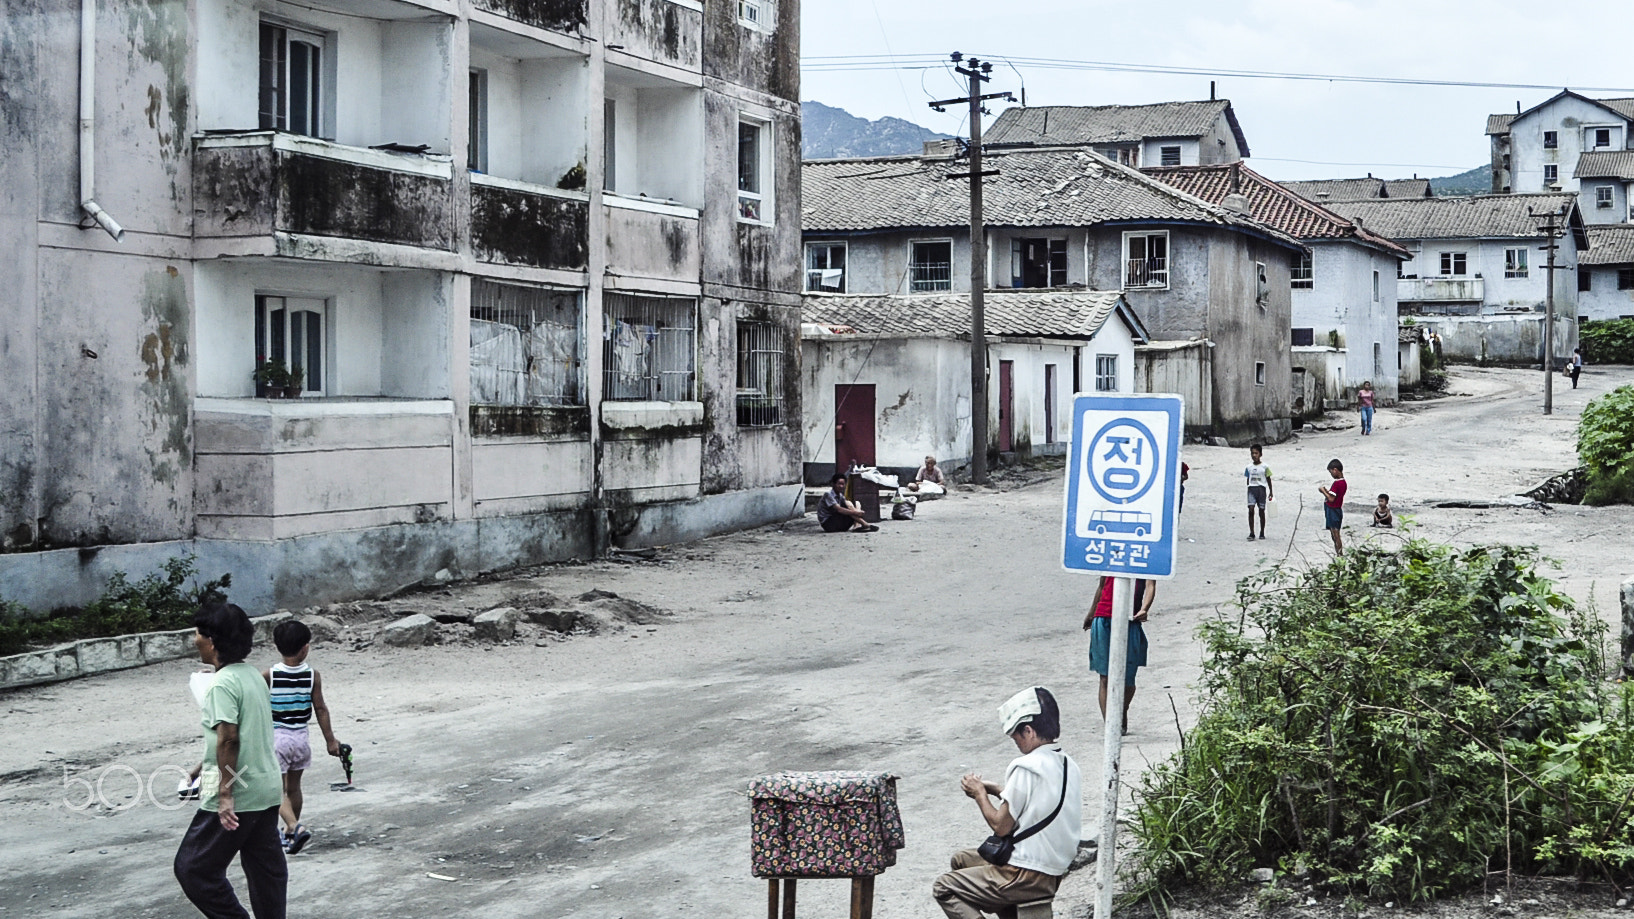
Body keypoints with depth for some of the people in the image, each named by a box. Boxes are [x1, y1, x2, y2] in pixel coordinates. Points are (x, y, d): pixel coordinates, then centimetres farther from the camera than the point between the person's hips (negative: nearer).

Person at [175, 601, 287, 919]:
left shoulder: (223, 683, -16)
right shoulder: (253, 675, 11)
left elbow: (229, 739, -24)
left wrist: (225, 793, -23)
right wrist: (206, 771, 27)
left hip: (237, 798, -9)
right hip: (267, 790, 9)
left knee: (194, 868, 1)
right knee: (266, 869, 11)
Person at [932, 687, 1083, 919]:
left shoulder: (1027, 767, -20)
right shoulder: (1069, 766, 6)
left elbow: (1001, 826, -16)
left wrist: (980, 795, 0)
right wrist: (997, 791, 11)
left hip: (1026, 877, -9)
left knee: (943, 889, 4)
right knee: (961, 859, 24)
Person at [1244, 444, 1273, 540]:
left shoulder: (1264, 467, 1)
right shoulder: (1248, 467, 8)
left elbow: (1268, 480, 7)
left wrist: (1271, 492, 6)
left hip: (1261, 488, -1)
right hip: (1251, 489, 1)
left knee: (1261, 511, 4)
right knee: (1251, 509, -13)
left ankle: (1262, 533, 15)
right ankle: (1251, 533, -12)